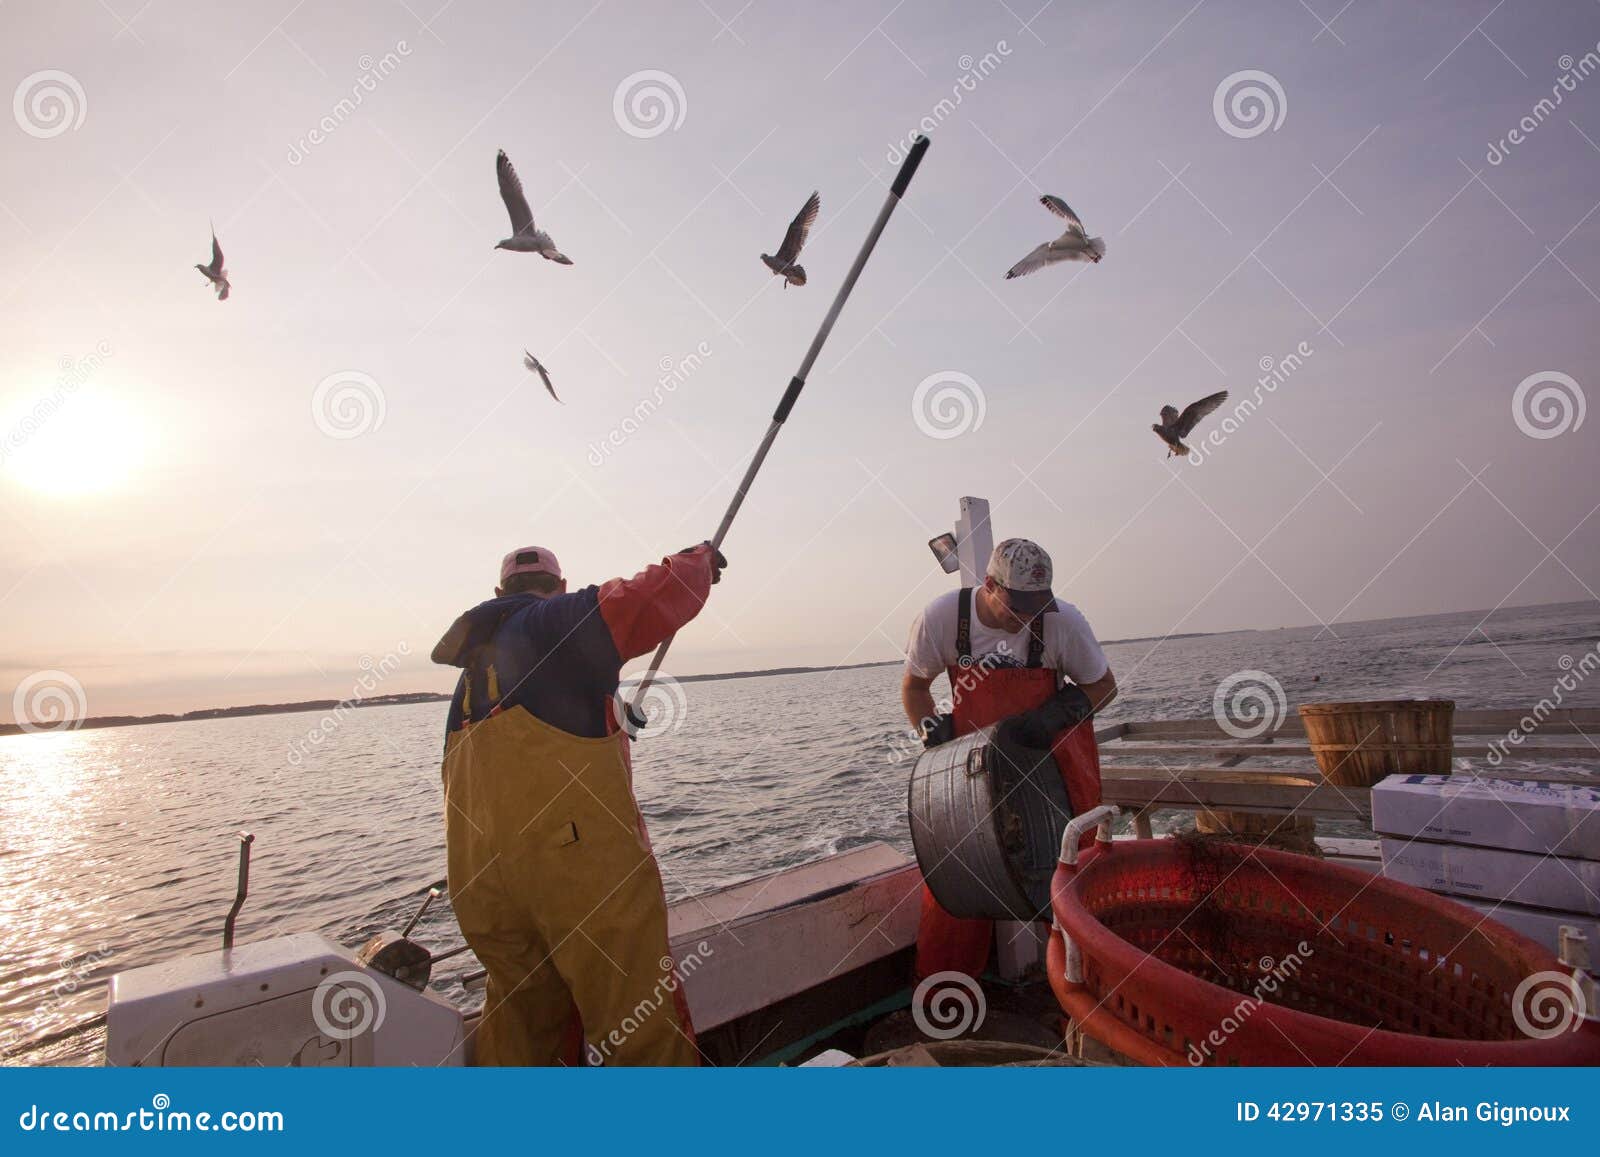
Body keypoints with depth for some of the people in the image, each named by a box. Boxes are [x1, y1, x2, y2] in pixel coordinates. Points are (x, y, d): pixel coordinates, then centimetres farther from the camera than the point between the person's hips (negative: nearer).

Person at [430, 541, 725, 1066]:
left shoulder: (471, 673, 23)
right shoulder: (562, 620, 0)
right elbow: (656, 599, -11)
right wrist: (696, 560, 8)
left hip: (478, 879, 8)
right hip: (579, 859, -8)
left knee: (518, 1028, 22)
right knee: (644, 1026, 0)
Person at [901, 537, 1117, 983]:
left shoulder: (1064, 621, -21)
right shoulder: (941, 617, -20)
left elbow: (1104, 686, -4)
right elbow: (914, 685, -1)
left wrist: (1053, 716, -20)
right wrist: (936, 734, -15)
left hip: (1054, 757, 0)